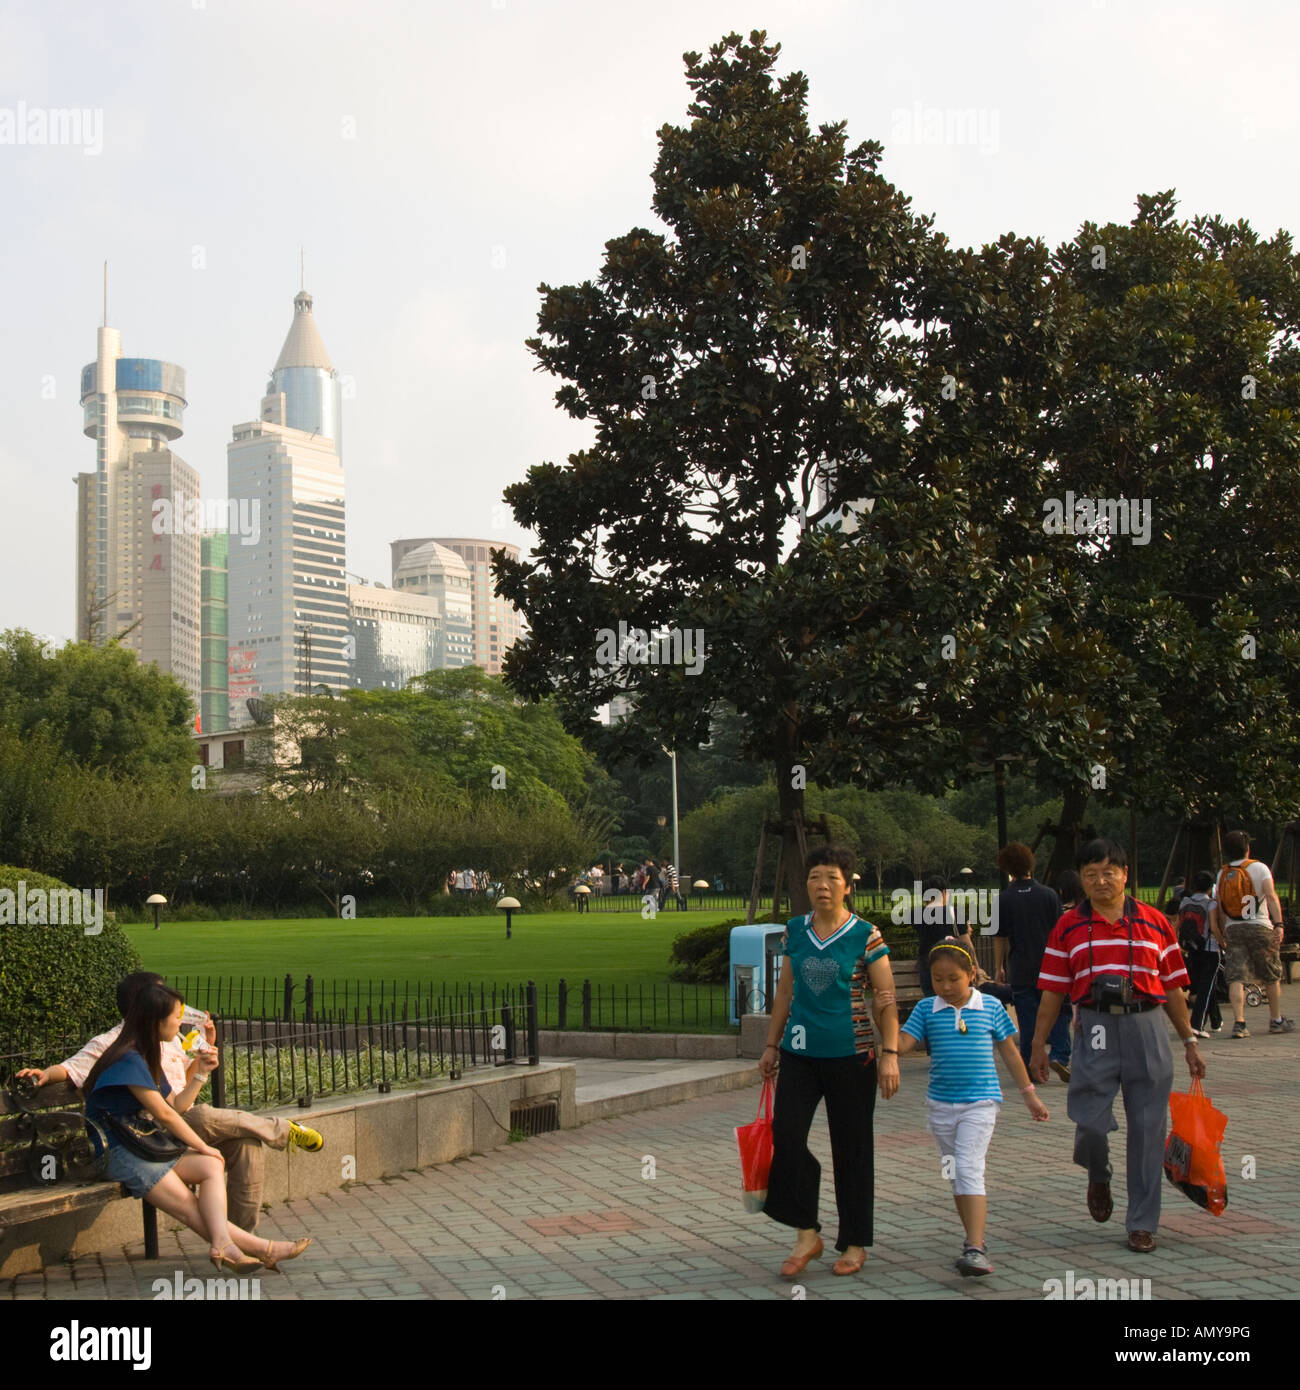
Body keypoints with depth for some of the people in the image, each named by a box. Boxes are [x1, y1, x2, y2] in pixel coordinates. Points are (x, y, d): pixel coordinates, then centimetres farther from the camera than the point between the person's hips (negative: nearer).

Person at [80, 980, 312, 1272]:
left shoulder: (147, 1058, 18)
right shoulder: (129, 1060, -15)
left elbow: (175, 1107, 19)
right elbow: (164, 1114, -13)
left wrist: (200, 1073, 11)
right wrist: (202, 1146, -5)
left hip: (144, 1148, 9)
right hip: (119, 1155, -9)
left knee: (212, 1165, -15)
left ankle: (223, 1245, -35)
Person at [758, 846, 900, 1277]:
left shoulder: (865, 936, -5)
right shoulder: (794, 932, 6)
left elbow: (885, 999, -4)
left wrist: (890, 1054, -9)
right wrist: (771, 1045, 16)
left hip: (850, 1055, -3)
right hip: (799, 1052, 3)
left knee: (851, 1149, 5)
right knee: (786, 1136, -9)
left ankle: (854, 1243, 18)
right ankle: (806, 1234, 6)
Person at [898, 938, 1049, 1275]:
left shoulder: (990, 1006, -1)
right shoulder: (926, 1009, 1)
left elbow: (1009, 1050, 9)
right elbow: (903, 1044, -7)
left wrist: (1029, 1093, 13)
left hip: (980, 1103, -3)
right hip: (940, 1105, 3)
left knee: (969, 1170, -17)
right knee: (955, 1175, 12)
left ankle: (975, 1249, -22)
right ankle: (975, 1239, 26)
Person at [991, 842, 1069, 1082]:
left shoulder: (1004, 899, -5)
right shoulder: (1048, 894, -1)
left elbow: (999, 938, -2)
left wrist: (999, 968, 7)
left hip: (1020, 970, 0)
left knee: (1027, 1019, 5)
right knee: (1059, 1011, 10)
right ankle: (1060, 1055, -6)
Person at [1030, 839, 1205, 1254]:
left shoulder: (1154, 923, 8)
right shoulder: (1069, 928, 6)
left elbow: (1173, 989, 13)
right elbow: (1052, 993, 7)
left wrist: (1190, 1042, 13)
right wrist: (1038, 1045, 4)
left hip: (1147, 1028, 1)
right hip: (1095, 1030, -1)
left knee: (1147, 1129, 2)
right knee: (1090, 1120, -9)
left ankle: (1142, 1224, 13)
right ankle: (1098, 1176, 27)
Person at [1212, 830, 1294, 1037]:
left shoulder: (1222, 874, 9)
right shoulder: (1259, 868, -3)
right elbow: (1271, 896, -16)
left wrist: (1224, 934, 22)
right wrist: (1278, 924, -21)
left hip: (1233, 929, 3)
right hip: (1259, 927, -3)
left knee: (1236, 977, -3)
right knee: (1272, 977, 12)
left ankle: (1239, 1022, -16)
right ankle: (1276, 1020, 23)